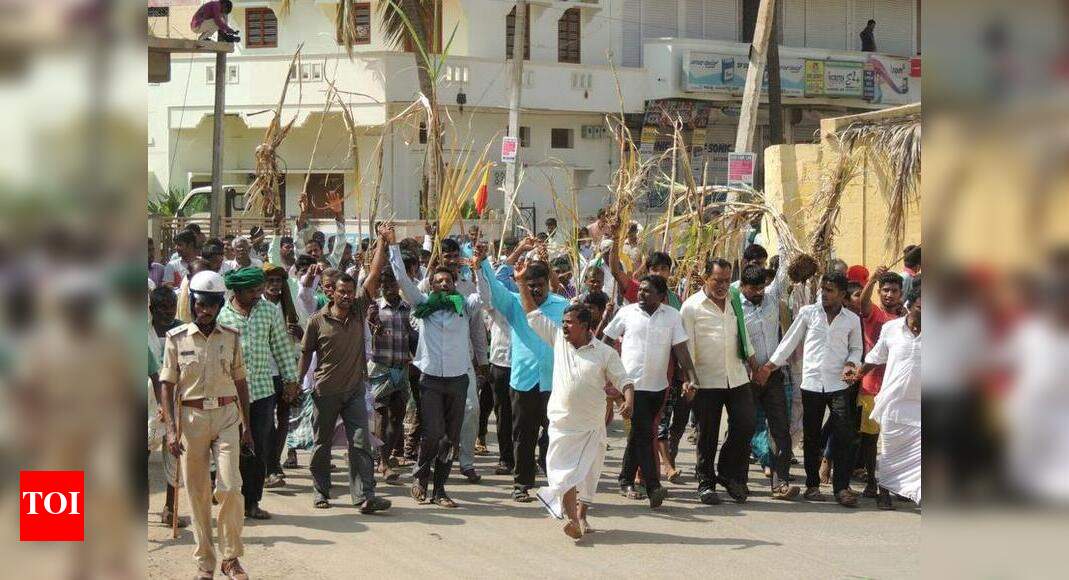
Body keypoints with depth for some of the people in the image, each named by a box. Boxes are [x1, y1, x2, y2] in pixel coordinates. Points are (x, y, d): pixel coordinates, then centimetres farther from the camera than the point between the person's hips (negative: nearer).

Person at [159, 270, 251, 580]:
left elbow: (240, 382, 11)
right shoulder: (177, 338, 0)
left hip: (226, 417, 1)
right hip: (191, 417, -1)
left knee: (230, 487, -8)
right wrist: (171, 430, -8)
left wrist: (247, 427, 10)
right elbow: (167, 386, 0)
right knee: (197, 492, 4)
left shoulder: (231, 337, 6)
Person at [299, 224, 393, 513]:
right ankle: (320, 492, 23)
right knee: (322, 445, 10)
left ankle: (364, 495, -9)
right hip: (325, 391, -2)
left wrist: (383, 242, -10)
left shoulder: (359, 310, 1)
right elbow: (306, 353, 4)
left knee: (361, 443, -6)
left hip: (354, 390, 2)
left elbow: (374, 275, -4)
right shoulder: (317, 320, -5)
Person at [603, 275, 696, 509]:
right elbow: (607, 340, 11)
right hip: (632, 383, -2)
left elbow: (680, 348, -1)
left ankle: (626, 481, 27)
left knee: (638, 434, 13)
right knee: (643, 434, -11)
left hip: (658, 386, 2)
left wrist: (691, 377, -11)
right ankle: (653, 487, -17)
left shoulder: (672, 316, 3)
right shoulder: (627, 313, 1)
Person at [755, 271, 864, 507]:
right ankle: (812, 485, 17)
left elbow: (856, 348, 16)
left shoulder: (852, 320, 5)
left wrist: (851, 364, -5)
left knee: (843, 435, -8)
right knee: (811, 437, 6)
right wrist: (769, 366, 3)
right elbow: (789, 342, 7)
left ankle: (842, 486, -3)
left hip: (838, 384, -1)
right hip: (811, 383, 1)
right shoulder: (808, 313, 3)